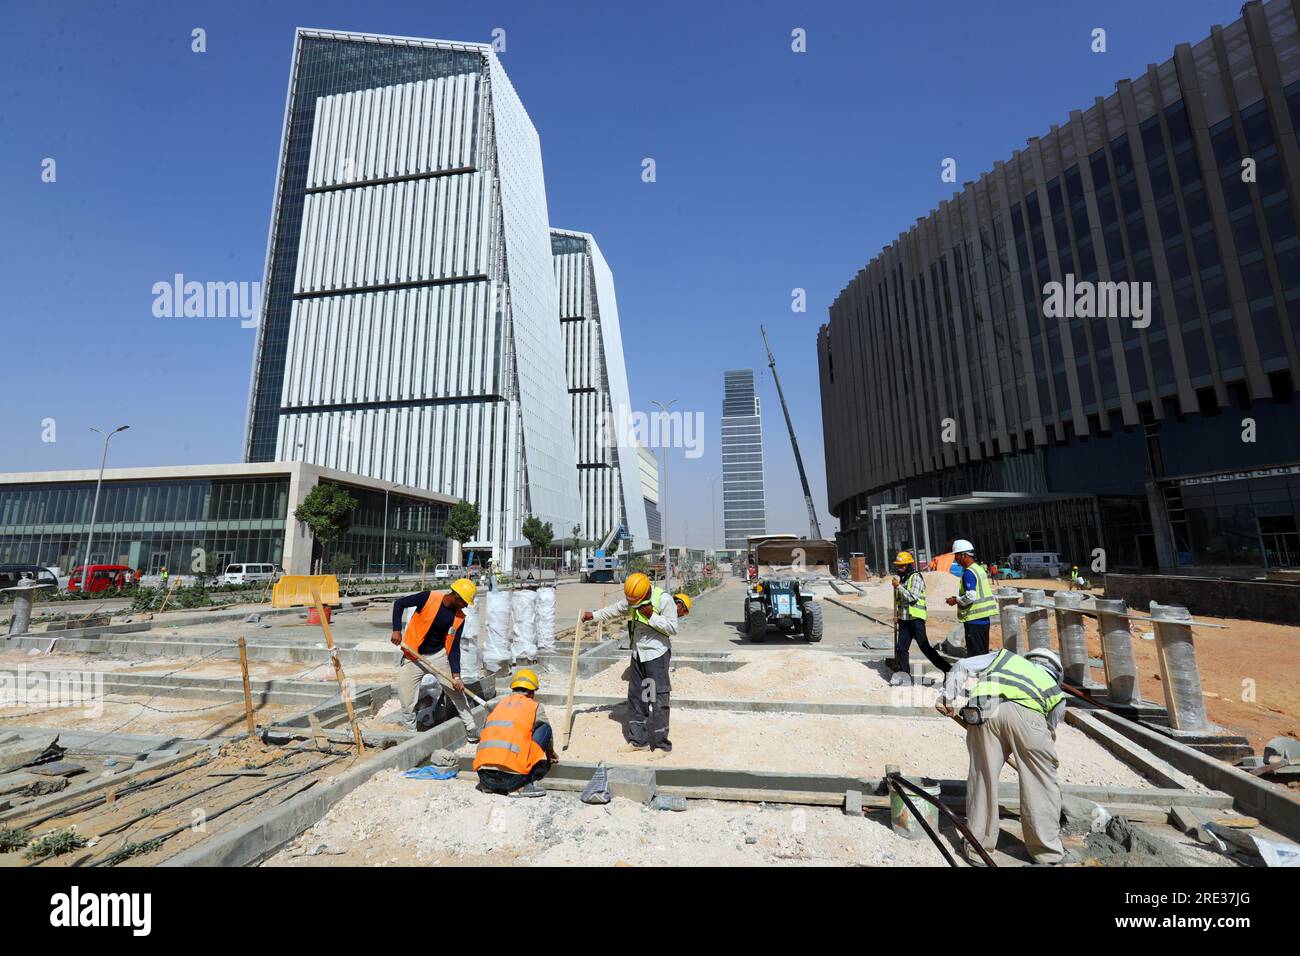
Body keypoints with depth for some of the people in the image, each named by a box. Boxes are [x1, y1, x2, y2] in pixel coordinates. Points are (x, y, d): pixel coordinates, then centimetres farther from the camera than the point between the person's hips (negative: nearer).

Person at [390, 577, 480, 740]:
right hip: (414, 655, -3)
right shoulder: (429, 598, -20)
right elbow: (399, 603, -10)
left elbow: (454, 647, -7)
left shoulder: (459, 618, -8)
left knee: (457, 691, 6)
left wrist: (456, 676, -14)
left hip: (439, 655, 3)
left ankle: (471, 730, 19)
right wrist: (397, 630, -20)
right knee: (407, 701, 2)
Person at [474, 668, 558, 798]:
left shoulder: (500, 702, 19)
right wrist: (551, 752, 44)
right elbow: (547, 733, 22)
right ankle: (522, 786, 2)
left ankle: (489, 785, 12)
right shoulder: (535, 707, 8)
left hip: (485, 777, 5)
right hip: (512, 776, -5)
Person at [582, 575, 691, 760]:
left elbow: (673, 628, -17)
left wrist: (651, 616, -24)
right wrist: (594, 615, 22)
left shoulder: (665, 600, -18)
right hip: (638, 654, 7)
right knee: (635, 696, 12)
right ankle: (638, 740, 25)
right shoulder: (632, 599, 2)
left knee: (658, 699, -4)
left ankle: (662, 745, 8)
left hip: (657, 654, -7)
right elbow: (617, 610, 19)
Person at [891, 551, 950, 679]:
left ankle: (947, 669, 7)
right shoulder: (901, 578, 16)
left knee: (925, 647, -6)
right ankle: (905, 676, 14)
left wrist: (898, 587, -18)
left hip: (916, 618, -8)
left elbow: (913, 598, -19)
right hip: (904, 619, 8)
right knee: (901, 648, 5)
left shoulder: (916, 577, -9)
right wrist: (897, 613, 14)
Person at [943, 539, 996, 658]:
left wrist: (955, 600, -8)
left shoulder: (969, 573, -17)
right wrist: (958, 598, 15)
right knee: (983, 652, 16)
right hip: (984, 617, 10)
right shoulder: (980, 568, 13)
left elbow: (970, 597, -24)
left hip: (974, 619, -10)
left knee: (974, 654, -4)